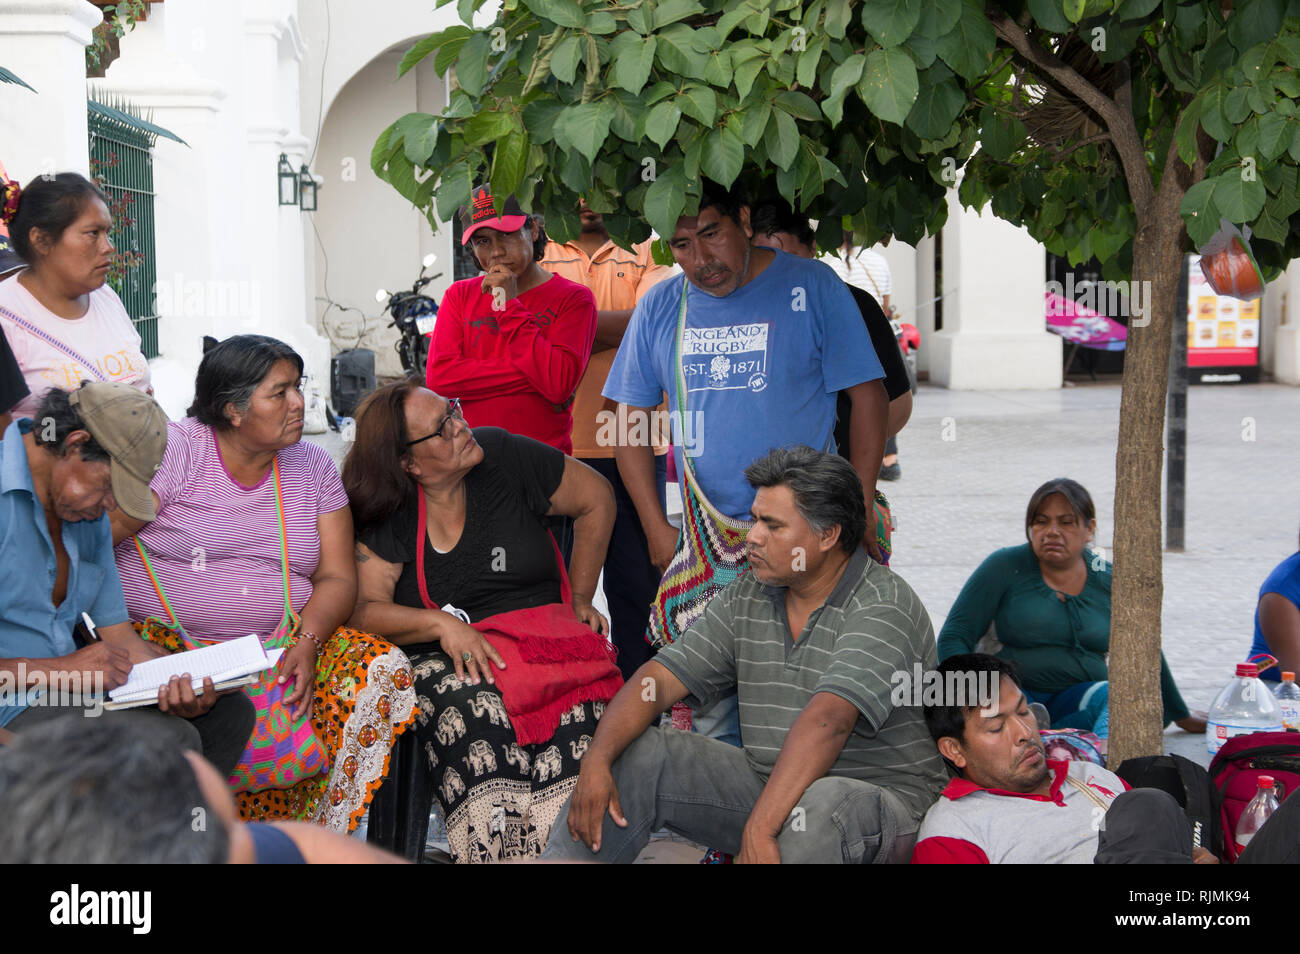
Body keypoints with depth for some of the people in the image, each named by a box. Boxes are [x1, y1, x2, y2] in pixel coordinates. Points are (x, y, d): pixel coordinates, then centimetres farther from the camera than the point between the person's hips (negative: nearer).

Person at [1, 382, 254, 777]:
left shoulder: (90, 513, 13)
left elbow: (117, 634, 12)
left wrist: (183, 685, -8)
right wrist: (58, 670, -21)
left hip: (64, 684, 9)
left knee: (229, 710, -1)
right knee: (169, 742, -26)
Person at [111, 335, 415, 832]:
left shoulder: (313, 466, 11)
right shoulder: (175, 450, -3)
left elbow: (337, 577, 6)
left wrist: (306, 641, -15)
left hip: (284, 643, 5)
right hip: (168, 638, -4)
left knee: (382, 669, -19)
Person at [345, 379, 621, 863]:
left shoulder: (504, 455, 3)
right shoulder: (386, 515, 2)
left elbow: (595, 499, 14)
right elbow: (364, 608, -5)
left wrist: (579, 601, 12)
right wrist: (444, 623, -20)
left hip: (546, 639, 1)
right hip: (445, 660, -1)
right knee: (475, 716, -37)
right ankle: (496, 848, -35)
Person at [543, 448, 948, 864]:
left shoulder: (883, 606, -16)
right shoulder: (746, 598, 7)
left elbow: (826, 720, -29)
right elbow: (660, 678, 2)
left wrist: (759, 829, -38)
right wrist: (596, 762, -15)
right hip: (765, 784, 6)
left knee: (820, 805, -40)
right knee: (637, 754, -9)